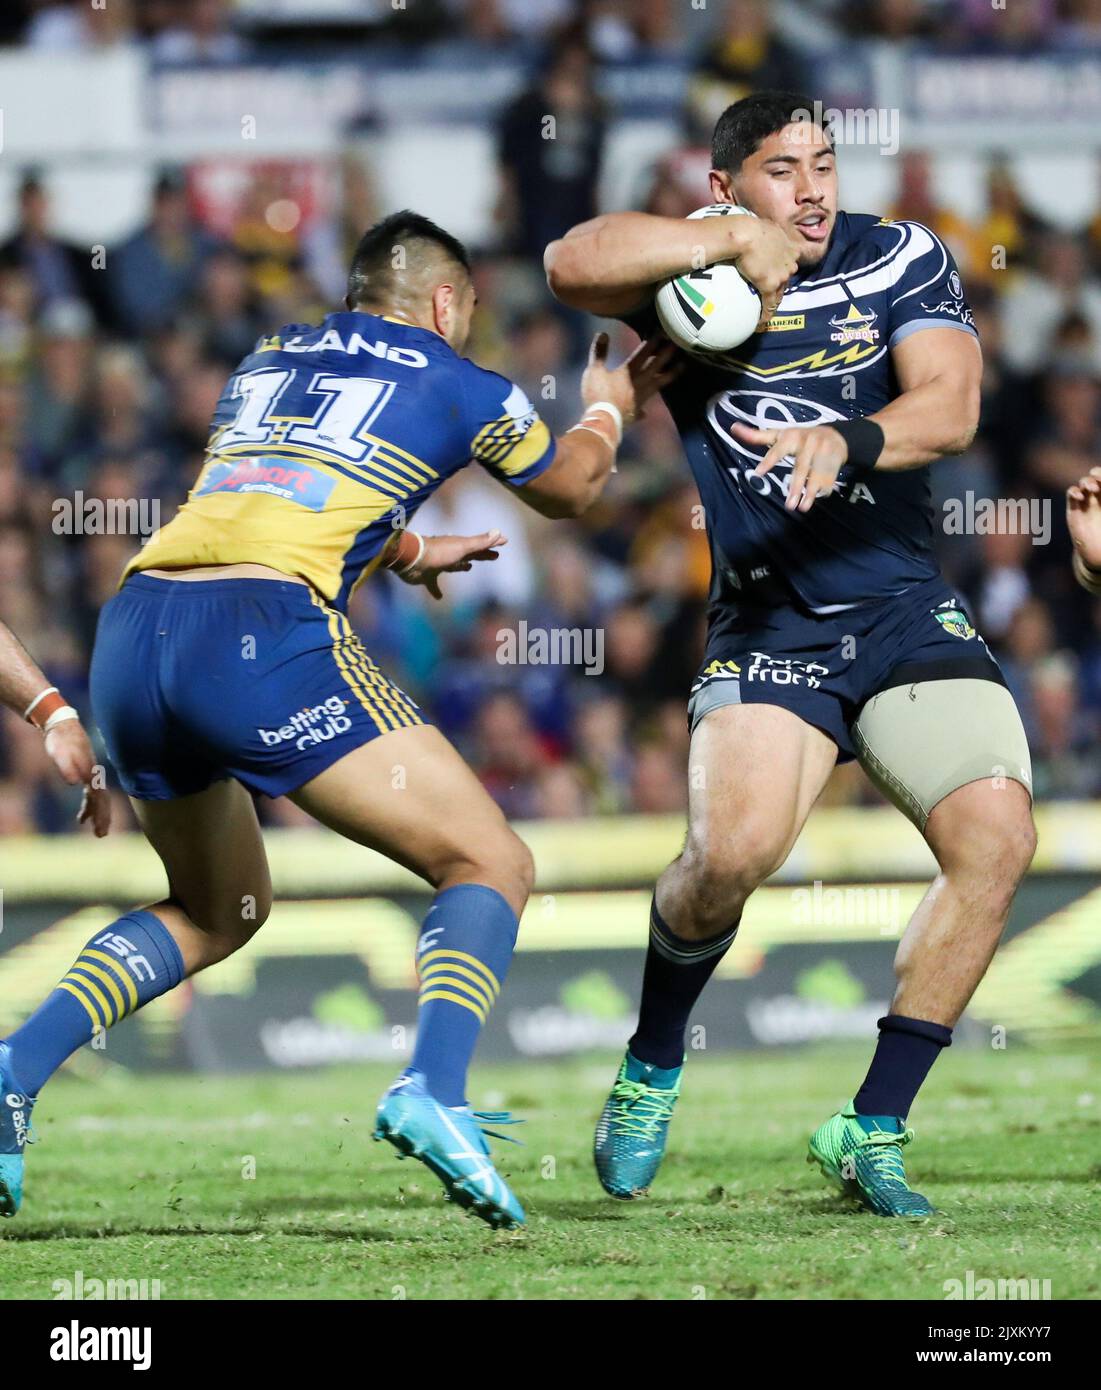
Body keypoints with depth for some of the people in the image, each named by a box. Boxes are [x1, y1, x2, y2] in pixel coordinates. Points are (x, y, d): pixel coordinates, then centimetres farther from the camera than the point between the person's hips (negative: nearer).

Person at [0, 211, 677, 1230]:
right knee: (490, 866, 4)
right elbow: (568, 489, 35)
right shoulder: (459, 389, 15)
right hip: (266, 639, -6)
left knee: (217, 911, 27)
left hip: (129, 636, 6)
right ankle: (433, 1091, -22)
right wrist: (610, 410, 56)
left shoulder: (266, 363, 28)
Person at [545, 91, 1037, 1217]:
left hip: (907, 610, 2)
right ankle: (651, 1070, 5)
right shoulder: (693, 270, 1)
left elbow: (949, 405, -11)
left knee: (996, 833, -17)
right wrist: (737, 244, -17)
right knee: (733, 848, -25)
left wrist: (846, 440, -30)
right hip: (765, 627, -2)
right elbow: (572, 264, -20)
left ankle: (873, 1129, -6)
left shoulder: (903, 260, 5)